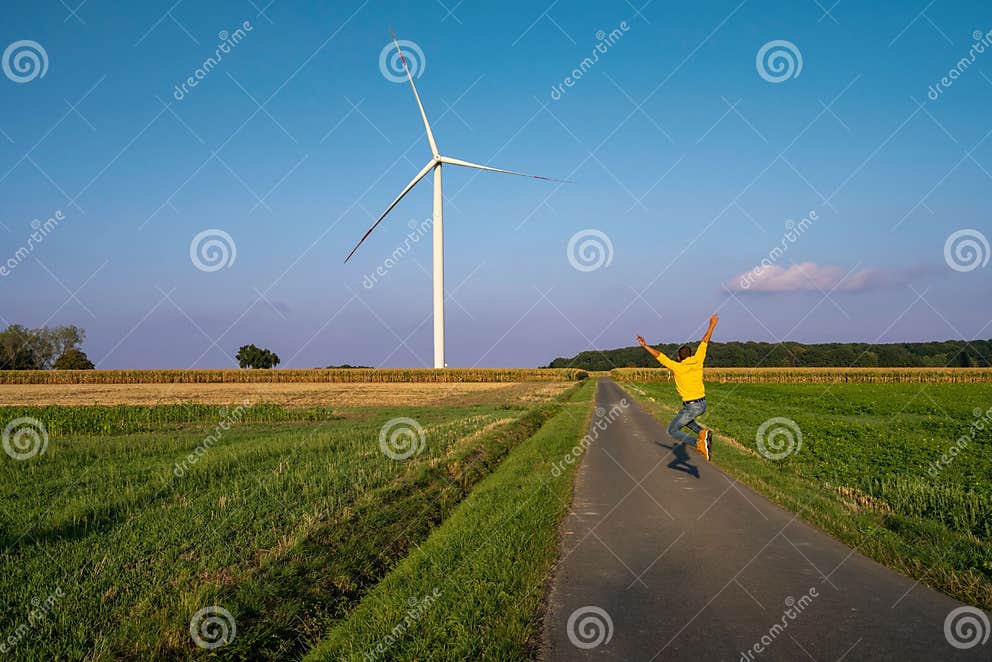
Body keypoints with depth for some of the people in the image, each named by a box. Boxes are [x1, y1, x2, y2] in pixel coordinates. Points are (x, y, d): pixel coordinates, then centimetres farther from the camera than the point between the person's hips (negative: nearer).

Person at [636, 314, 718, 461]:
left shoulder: (677, 367, -13)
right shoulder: (697, 361, -2)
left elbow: (659, 355, -9)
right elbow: (704, 342, 8)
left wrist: (645, 346, -1)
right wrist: (711, 326, 17)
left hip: (691, 407, -7)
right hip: (702, 404, 7)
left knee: (672, 430, 6)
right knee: (683, 417, 34)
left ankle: (698, 442, -16)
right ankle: (702, 432, 8)